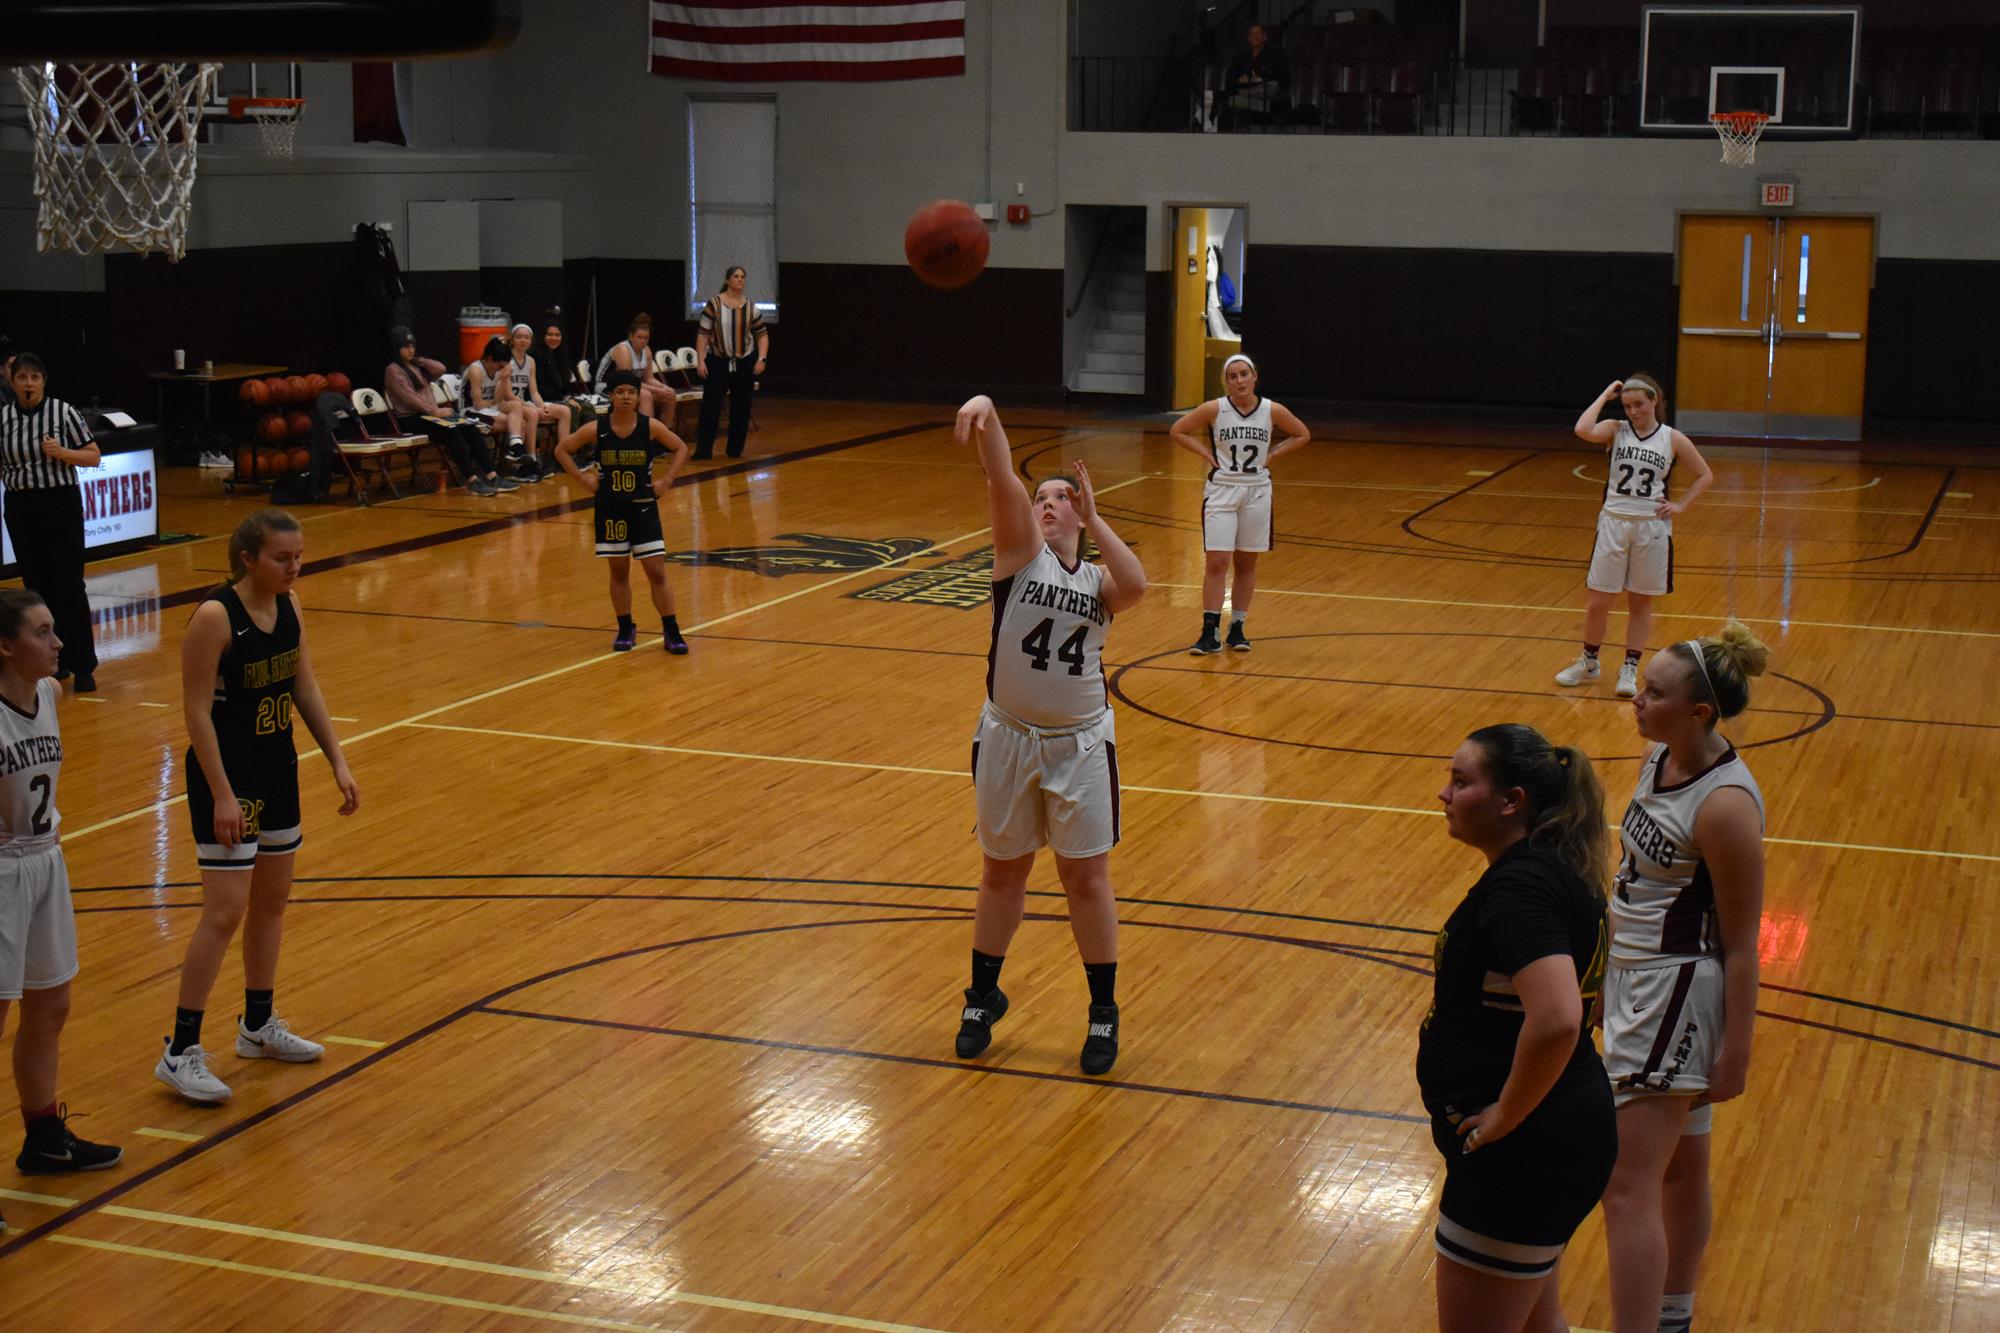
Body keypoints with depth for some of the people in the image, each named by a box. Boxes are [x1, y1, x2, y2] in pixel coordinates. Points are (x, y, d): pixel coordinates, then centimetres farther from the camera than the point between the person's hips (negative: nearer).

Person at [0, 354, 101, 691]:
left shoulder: (63, 412, -5)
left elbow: (94, 457, -2)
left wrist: (62, 453, -16)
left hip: (61, 504, -3)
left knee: (69, 585, -5)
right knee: (37, 587, 8)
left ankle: (83, 667, 1)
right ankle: (54, 662, 19)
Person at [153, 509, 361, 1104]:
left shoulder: (288, 606, 2)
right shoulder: (215, 617, -20)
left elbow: (305, 689, 10)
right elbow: (196, 709, -19)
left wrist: (338, 763, 7)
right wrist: (221, 795, -21)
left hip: (277, 768, 8)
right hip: (227, 775, -8)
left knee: (272, 900, 16)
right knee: (226, 911, -9)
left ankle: (258, 1025, 32)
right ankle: (180, 1052, 0)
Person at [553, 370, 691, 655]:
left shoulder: (651, 427, -10)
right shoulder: (596, 430, -9)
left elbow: (681, 449, 4)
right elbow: (562, 450, 4)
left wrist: (666, 481, -5)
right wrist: (583, 479, -4)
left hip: (643, 506, -1)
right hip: (610, 508, 1)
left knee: (657, 572, -3)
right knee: (619, 572, 11)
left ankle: (671, 632, 4)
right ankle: (626, 630, 23)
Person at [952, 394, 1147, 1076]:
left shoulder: (1099, 579, 3)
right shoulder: (1020, 550, -2)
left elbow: (1136, 586, -21)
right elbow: (1001, 479, -20)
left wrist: (1094, 519, -16)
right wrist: (987, 419, -36)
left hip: (1079, 744, 1)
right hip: (1007, 738, -1)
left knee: (1086, 875, 6)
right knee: (1002, 870, 13)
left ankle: (1103, 1012, 19)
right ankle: (983, 996, 31)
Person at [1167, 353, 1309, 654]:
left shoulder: (1272, 411, -5)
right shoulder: (1214, 410, -9)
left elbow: (1302, 436, 10)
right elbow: (1178, 431, 2)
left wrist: (1272, 455, -1)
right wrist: (1206, 454, -7)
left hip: (1257, 492, 2)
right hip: (1221, 491, -2)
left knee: (1246, 563, 9)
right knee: (1216, 563, -7)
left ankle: (1237, 627, 19)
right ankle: (1210, 632, -3)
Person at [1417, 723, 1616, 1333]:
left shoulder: (1519, 886, -24)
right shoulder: (1551, 869, 7)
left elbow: (1557, 1019, -38)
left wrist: (1505, 1116, -24)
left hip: (1521, 1151, -10)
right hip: (1560, 1137, 10)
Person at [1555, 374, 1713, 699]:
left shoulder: (1672, 440, -1)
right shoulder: (1615, 430, -2)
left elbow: (1705, 476, 9)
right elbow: (1583, 430, -23)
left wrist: (1680, 506, -2)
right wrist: (1605, 396, -13)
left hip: (1652, 528, 0)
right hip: (1614, 525, 0)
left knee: (1641, 603, 9)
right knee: (1597, 602, 4)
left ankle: (1630, 670, 19)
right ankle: (1588, 663, 24)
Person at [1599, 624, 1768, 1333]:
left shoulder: (1725, 805, -24)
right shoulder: (1660, 757, 1)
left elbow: (1741, 945, -19)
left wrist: (1736, 1052, -16)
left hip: (1679, 994, -9)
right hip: (1638, 980, 9)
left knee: (1628, 1189, -10)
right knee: (1681, 1167, 23)